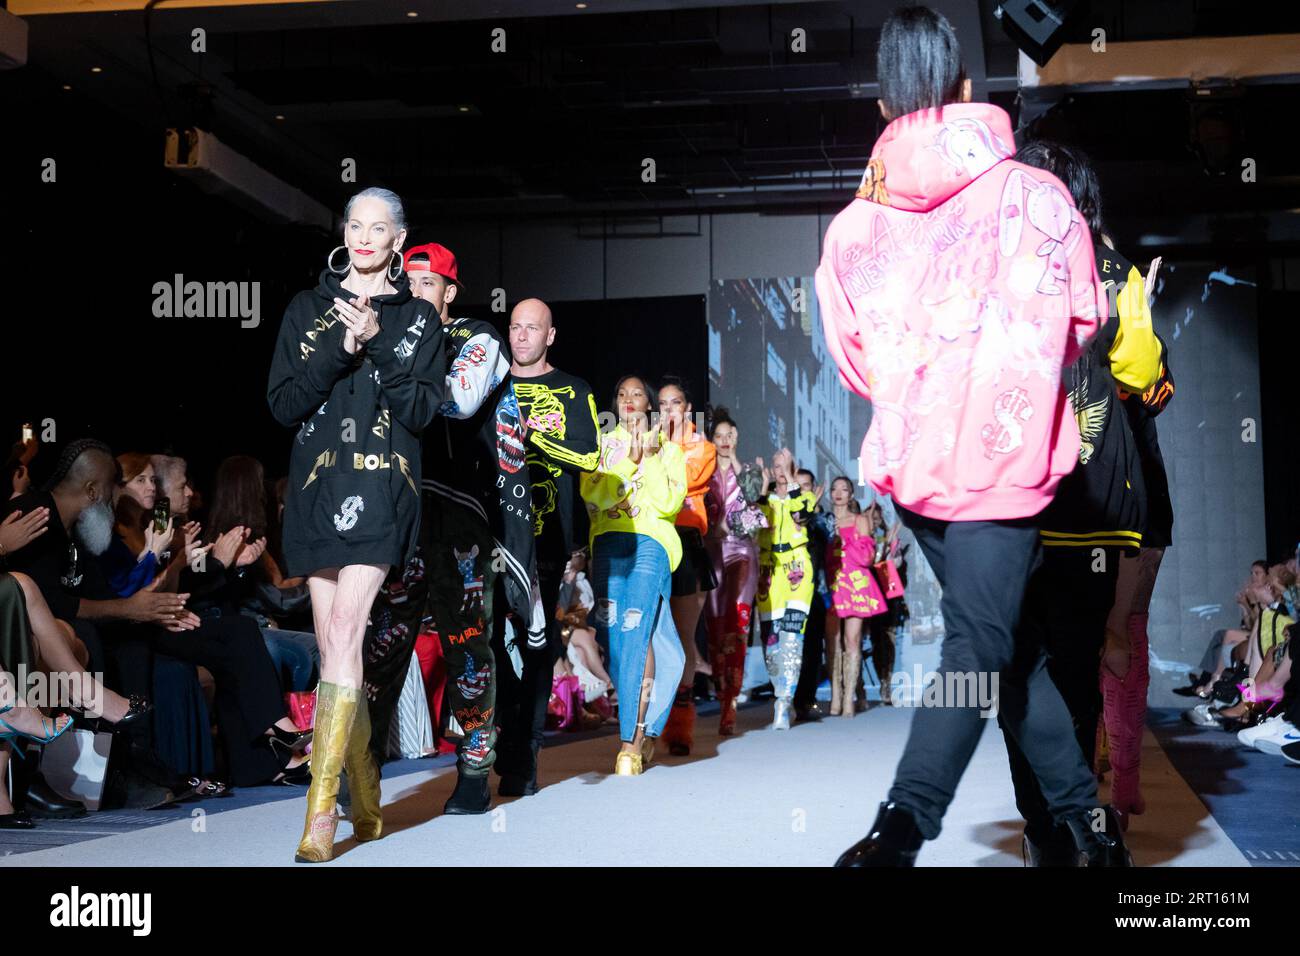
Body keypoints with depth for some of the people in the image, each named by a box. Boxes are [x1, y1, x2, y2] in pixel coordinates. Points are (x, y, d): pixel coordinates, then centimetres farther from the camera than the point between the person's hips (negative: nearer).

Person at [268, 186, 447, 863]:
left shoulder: (417, 318, 11)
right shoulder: (308, 309, 15)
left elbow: (422, 412, 1)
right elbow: (282, 404, 6)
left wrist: (377, 342, -9)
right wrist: (340, 348, -7)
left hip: (382, 488, -3)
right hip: (317, 488, 3)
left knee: (345, 628, -19)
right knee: (334, 647, 1)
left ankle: (321, 808, -20)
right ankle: (366, 805, 12)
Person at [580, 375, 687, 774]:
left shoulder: (667, 446, 14)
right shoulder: (602, 443, 17)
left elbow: (669, 503, -1)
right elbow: (593, 495, 0)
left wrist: (651, 457, -5)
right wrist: (630, 460, -7)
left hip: (651, 541, -2)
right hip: (608, 543, 2)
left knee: (635, 634, -17)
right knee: (615, 634, -7)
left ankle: (631, 741, -19)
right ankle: (645, 731, 7)